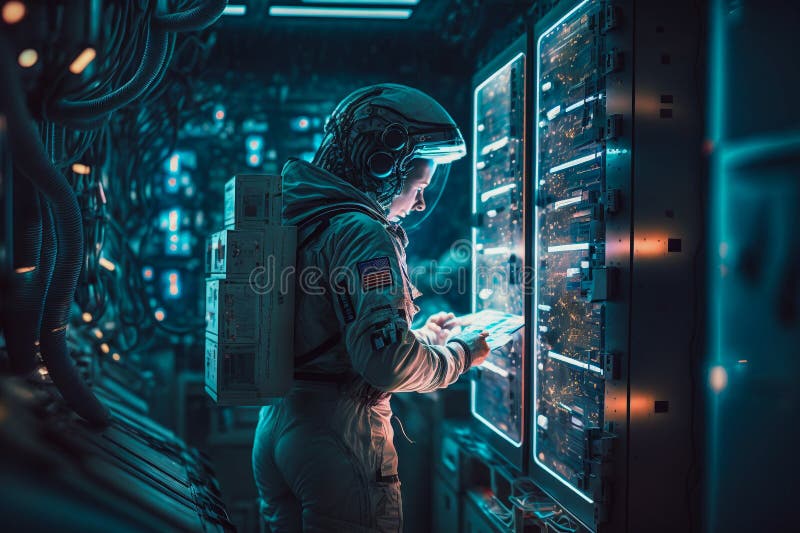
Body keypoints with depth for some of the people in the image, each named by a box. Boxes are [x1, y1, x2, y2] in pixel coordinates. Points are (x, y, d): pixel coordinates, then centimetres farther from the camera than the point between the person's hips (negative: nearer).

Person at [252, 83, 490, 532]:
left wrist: (424, 334, 19)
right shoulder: (362, 232, -16)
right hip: (338, 438, -9)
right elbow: (388, 363, -24)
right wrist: (460, 353, -6)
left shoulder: (298, 221, 12)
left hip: (274, 428, 9)